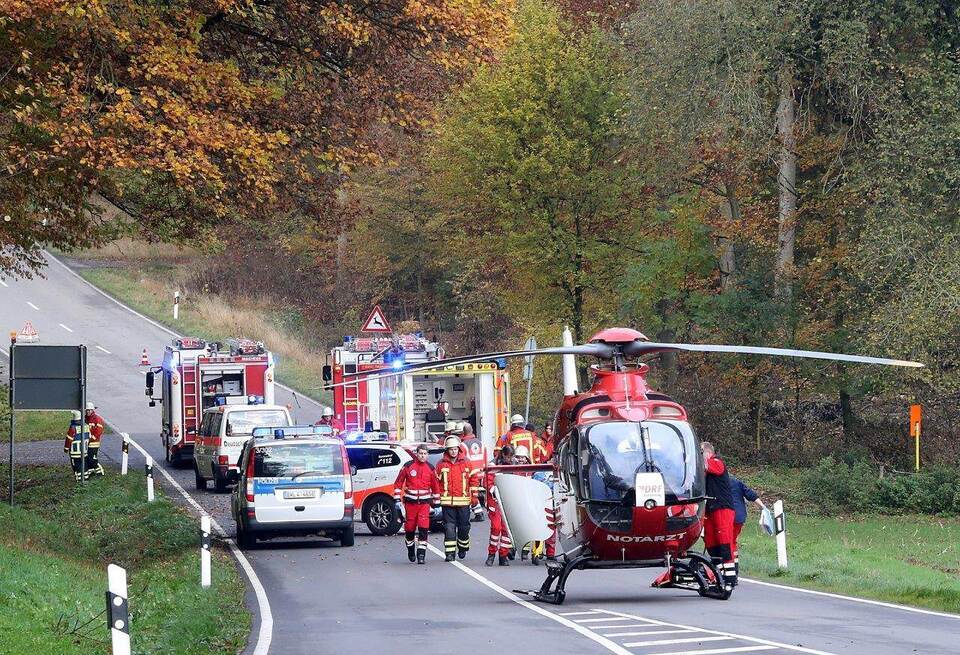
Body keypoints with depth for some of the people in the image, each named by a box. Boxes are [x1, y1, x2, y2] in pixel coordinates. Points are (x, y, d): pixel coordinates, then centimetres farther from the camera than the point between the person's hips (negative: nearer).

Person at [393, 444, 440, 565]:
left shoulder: (430, 469, 4)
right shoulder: (408, 466, -2)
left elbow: (436, 486, 13)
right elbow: (398, 484, 3)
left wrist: (436, 504, 12)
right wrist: (398, 501, -2)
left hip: (424, 503, 0)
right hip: (410, 503, 0)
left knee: (423, 528, -13)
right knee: (409, 528, 8)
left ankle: (421, 554, -11)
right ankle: (410, 550, 33)